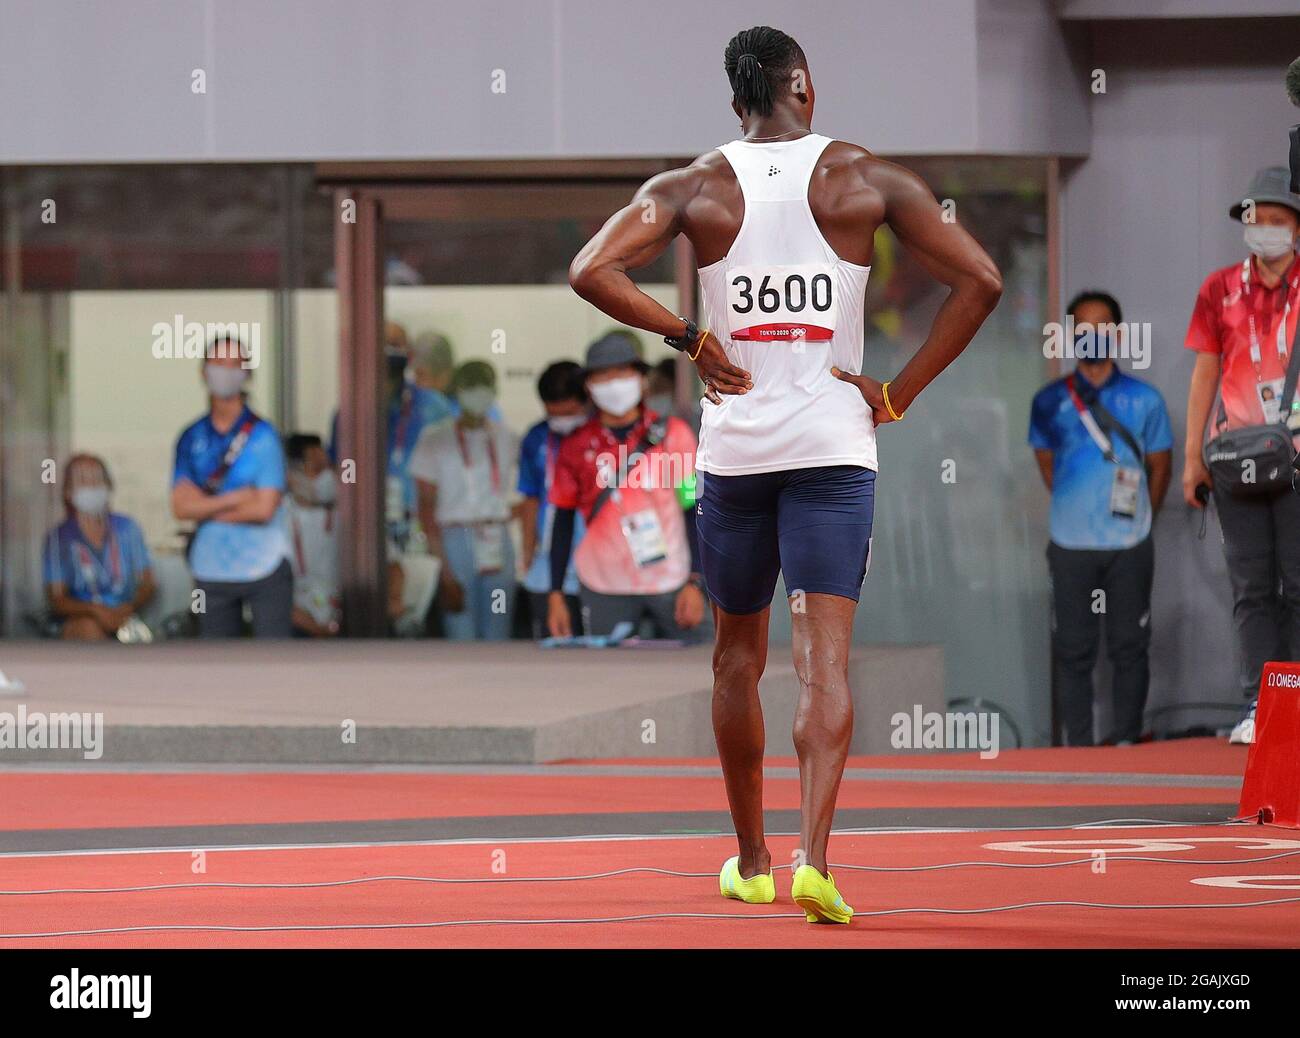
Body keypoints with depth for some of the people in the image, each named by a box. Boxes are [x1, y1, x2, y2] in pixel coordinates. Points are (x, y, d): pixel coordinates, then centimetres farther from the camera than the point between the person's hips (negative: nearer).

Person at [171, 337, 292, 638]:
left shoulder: (263, 435, -4)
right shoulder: (191, 439, 5)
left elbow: (264, 508, -11)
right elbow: (180, 505, -5)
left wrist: (205, 508, -5)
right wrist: (236, 498, -14)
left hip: (264, 567, -3)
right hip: (211, 570, 3)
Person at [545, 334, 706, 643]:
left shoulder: (671, 434, 1)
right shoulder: (577, 447, 4)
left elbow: (694, 511, 1)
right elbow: (563, 522, 10)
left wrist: (695, 584, -7)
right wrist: (556, 595, 7)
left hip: (671, 583, -1)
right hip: (605, 590, 1)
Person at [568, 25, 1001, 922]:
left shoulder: (695, 188, 1)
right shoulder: (865, 180, 0)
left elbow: (591, 272, -12)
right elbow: (980, 281, -5)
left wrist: (689, 338, -2)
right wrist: (899, 394, -1)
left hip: (734, 445, 2)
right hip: (834, 442, -2)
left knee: (740, 655, 16)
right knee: (825, 655, -7)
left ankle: (752, 863, 25)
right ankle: (814, 855, -25)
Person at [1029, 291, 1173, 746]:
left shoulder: (1144, 399, 4)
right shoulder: (1050, 402, 5)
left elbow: (1160, 465, 11)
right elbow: (1046, 464, 14)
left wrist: (1139, 517, 11)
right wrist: (1074, 508, 11)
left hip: (1130, 544, 0)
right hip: (1070, 545, 0)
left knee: (1129, 647, 1)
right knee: (1073, 649, 1)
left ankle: (1127, 740, 8)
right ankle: (1077, 747, 4)